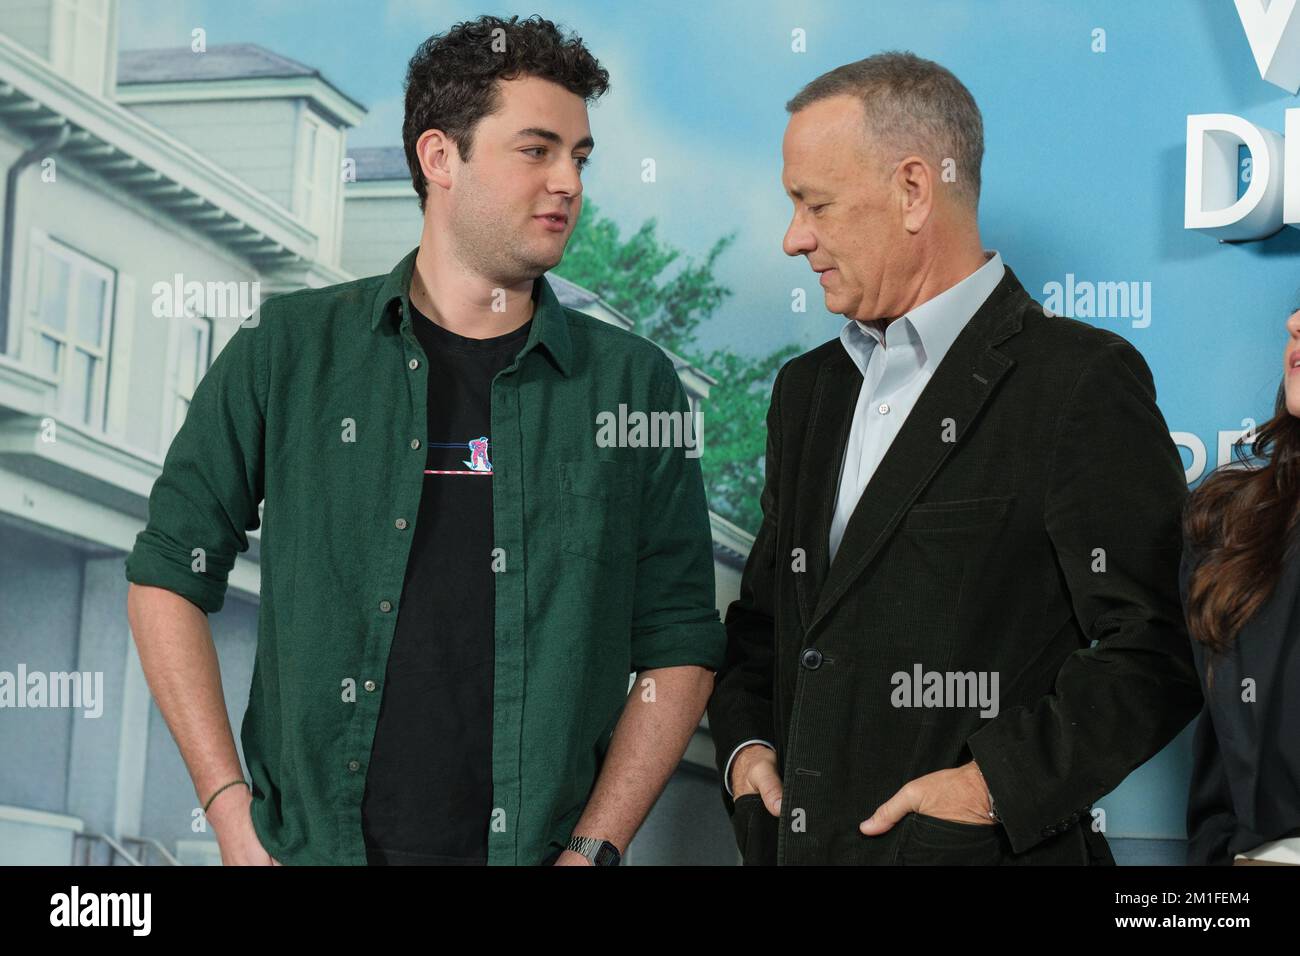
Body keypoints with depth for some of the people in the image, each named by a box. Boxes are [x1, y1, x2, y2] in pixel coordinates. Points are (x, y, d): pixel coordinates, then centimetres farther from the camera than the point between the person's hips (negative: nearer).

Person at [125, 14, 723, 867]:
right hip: (311, 843, 0)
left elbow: (679, 645, 3)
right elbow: (171, 572, 5)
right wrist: (231, 814, -3)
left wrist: (594, 849, -6)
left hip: (535, 847, 1)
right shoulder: (290, 353, 1)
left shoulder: (634, 383, 3)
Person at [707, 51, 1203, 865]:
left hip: (986, 846, -6)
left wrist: (996, 786, -19)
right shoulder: (808, 388, 15)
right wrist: (746, 743, 5)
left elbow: (1157, 650, -14)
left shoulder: (1081, 381, -9)